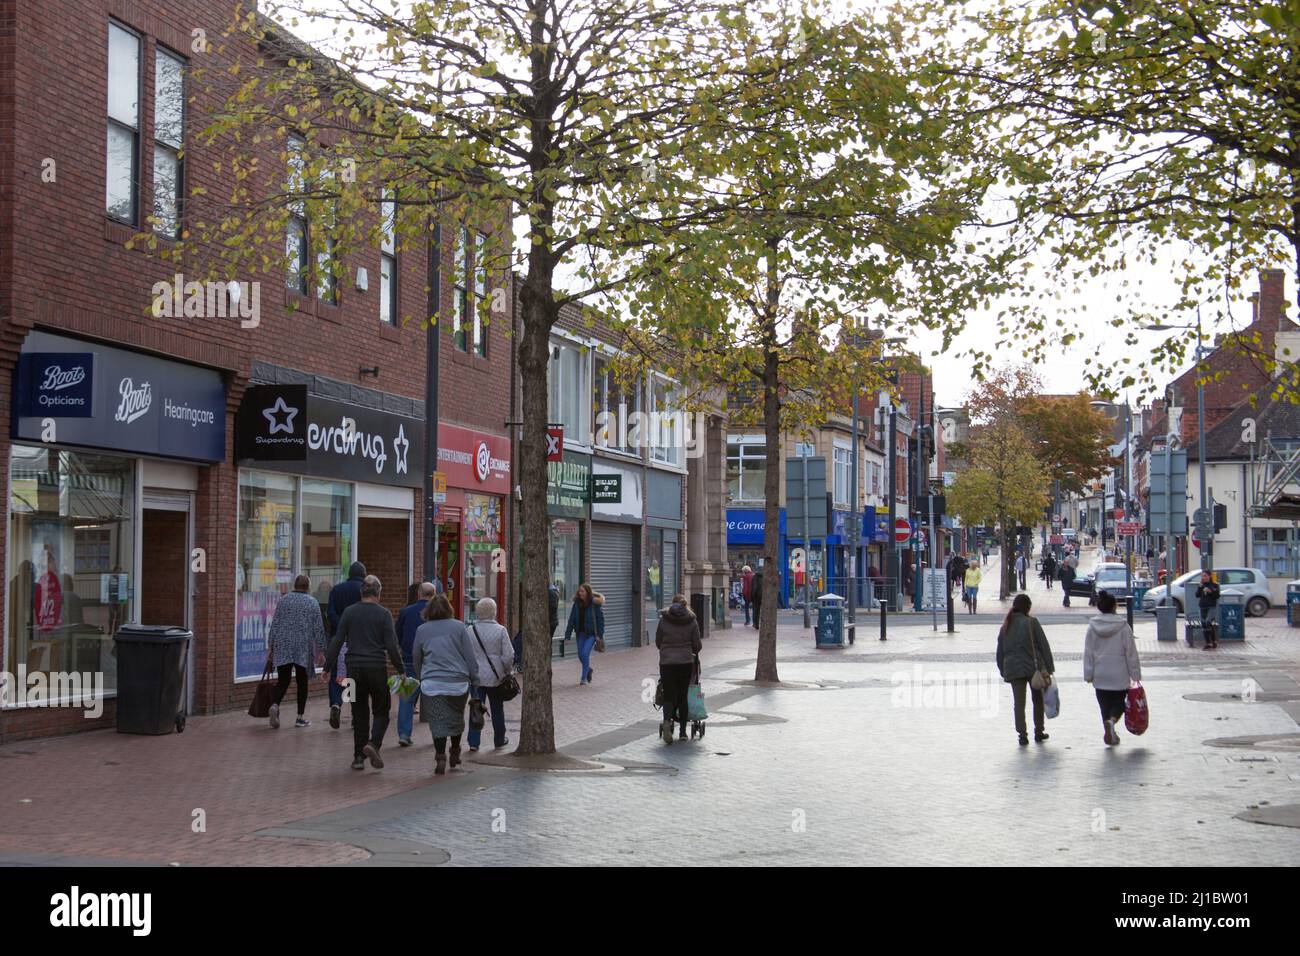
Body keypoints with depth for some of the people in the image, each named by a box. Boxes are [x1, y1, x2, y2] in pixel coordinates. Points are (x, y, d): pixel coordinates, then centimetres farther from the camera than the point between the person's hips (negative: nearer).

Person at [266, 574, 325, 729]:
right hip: (303, 647, -1)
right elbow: (318, 628, -2)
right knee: (302, 682, 10)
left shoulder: (283, 600, 5)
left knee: (283, 681, 4)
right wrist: (320, 649, 3)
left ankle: (274, 705, -24)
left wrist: (271, 646, 9)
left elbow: (274, 624, 4)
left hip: (282, 646, 2)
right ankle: (300, 717, 11)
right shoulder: (313, 602, 0)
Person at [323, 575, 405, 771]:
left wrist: (328, 667, 7)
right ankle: (373, 744, -15)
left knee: (359, 713, 10)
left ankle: (359, 757, 8)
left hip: (354, 668, 2)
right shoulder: (383, 613, -5)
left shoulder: (349, 612, 3)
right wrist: (401, 670, 1)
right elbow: (391, 646, -7)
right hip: (377, 668, -2)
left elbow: (337, 641, 2)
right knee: (381, 712, 9)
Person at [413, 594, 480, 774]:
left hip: (432, 683, 0)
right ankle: (455, 753, 27)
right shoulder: (459, 627, 1)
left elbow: (416, 658, 14)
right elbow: (470, 656, 1)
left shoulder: (422, 630, 5)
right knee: (457, 717, 17)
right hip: (458, 682, 0)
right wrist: (474, 680, 7)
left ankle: (440, 758, -8)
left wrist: (421, 677, 28)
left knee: (438, 722, 1)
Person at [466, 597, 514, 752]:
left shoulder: (470, 630, -6)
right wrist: (507, 671, 7)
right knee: (497, 709, 14)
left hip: (476, 677, 1)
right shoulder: (500, 630, -10)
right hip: (495, 676, -1)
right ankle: (499, 740, 26)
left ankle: (473, 742, -1)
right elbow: (509, 655, -9)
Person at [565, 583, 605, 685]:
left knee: (585, 654, -14)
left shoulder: (595, 603, -11)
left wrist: (600, 634, -10)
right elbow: (572, 620, 1)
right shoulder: (577, 603, 0)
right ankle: (588, 669, 39)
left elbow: (600, 618, -7)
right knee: (580, 655, 10)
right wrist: (567, 635, -2)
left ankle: (584, 678, -1)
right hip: (581, 632, 5)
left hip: (591, 633, -5)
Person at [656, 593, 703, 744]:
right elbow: (697, 645, 1)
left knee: (669, 695, 3)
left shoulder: (663, 619, -1)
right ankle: (683, 731, 13)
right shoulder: (691, 621, 0)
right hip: (686, 662, 1)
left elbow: (657, 642, 5)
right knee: (683, 696, 12)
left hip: (666, 662, -1)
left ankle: (666, 721, -25)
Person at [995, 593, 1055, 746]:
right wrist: (1049, 667, -2)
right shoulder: (1031, 622, -7)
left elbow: (1000, 651, 11)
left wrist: (1003, 671, 18)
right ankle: (1039, 731, 20)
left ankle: (1022, 734, -4)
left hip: (1013, 669, 3)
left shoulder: (1005, 627, 7)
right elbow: (1044, 645, -7)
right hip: (1034, 667, -2)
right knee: (1038, 700, 14)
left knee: (1019, 703, 3)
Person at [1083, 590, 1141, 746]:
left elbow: (1088, 653, 1)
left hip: (1100, 676, 2)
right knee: (1119, 702, 11)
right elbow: (1131, 652, -6)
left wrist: (1088, 674, 7)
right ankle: (1112, 721, -17)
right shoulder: (1123, 626, -8)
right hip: (1119, 675, -2)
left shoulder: (1092, 627, -2)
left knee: (1105, 705, 13)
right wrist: (1135, 675, 1)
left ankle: (1111, 735, 12)